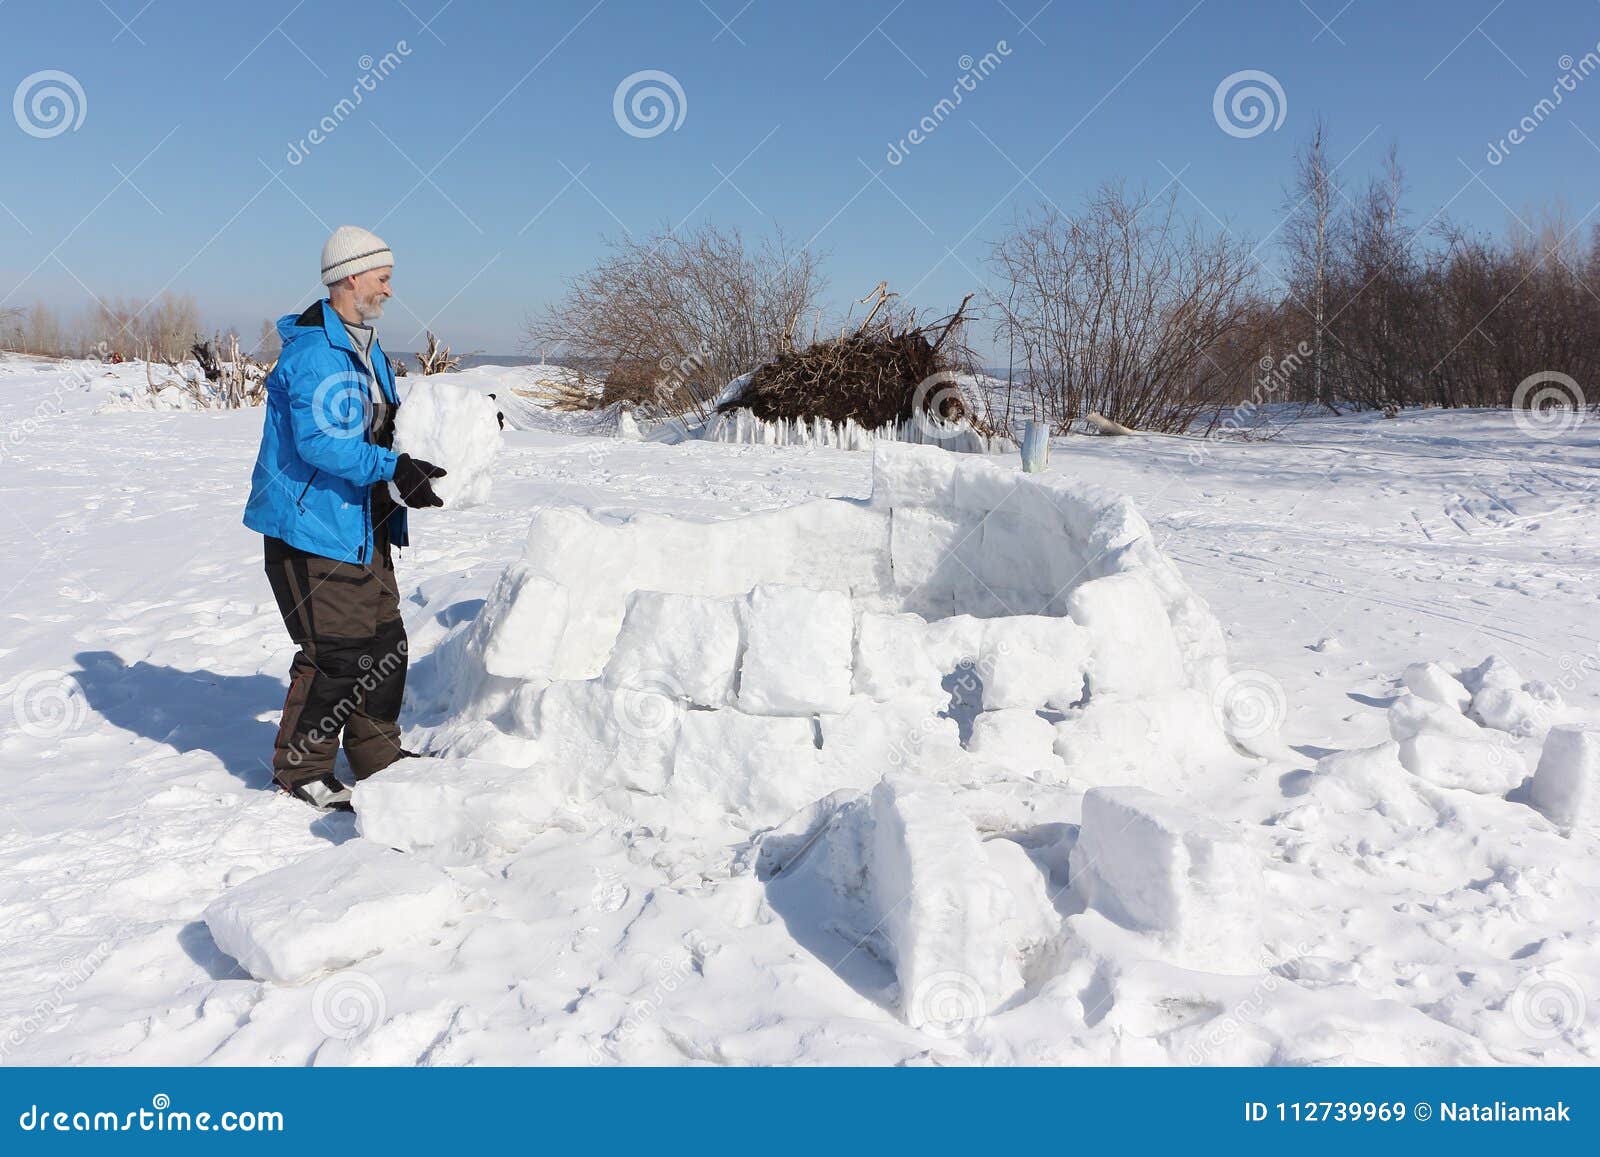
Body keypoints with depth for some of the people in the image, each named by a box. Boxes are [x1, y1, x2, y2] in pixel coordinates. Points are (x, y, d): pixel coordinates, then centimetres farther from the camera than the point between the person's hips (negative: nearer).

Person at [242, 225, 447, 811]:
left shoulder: (366, 348, 15)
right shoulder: (313, 351, -17)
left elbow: (383, 426, 25)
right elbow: (317, 441, -27)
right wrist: (394, 468, -32)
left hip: (362, 527, 10)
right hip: (312, 525, -10)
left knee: (384, 642, 13)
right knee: (335, 653, -6)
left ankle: (378, 757, 28)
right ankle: (300, 768, 11)